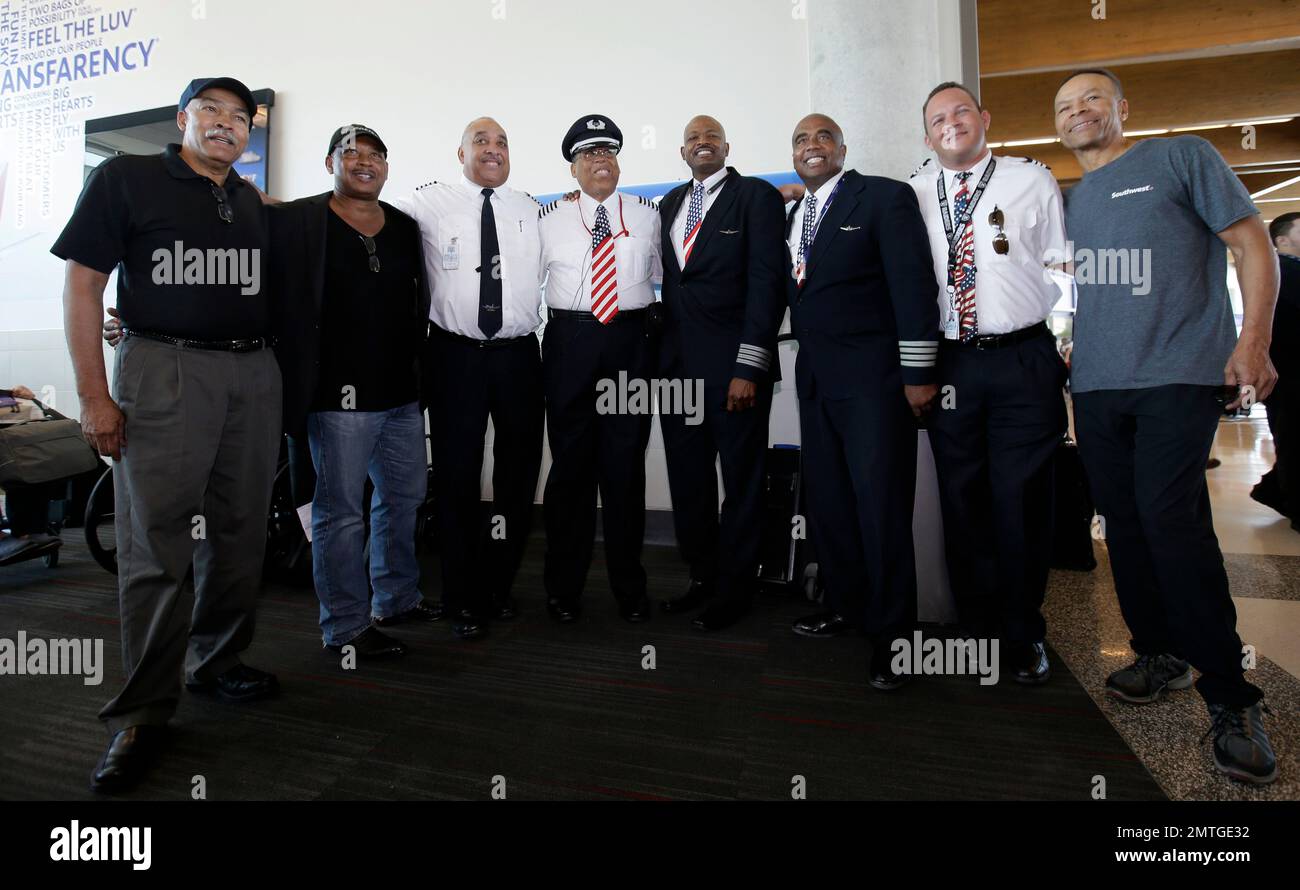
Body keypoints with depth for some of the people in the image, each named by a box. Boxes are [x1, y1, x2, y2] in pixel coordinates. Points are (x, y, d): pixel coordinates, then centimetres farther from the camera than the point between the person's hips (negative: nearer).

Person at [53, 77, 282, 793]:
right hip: (164, 372, -5)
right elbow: (82, 284, -2)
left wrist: (271, 369, 12)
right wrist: (93, 396, -9)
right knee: (156, 545, -4)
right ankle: (143, 713, 7)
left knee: (239, 535, 9)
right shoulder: (126, 178, 3)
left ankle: (218, 661, 26)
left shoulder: (252, 202, 16)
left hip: (254, 376, 5)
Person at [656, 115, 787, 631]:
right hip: (677, 364, 5)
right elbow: (668, 281, 14)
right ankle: (702, 576, 26)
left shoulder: (757, 197, -1)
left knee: (741, 481, 5)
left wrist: (748, 367, -17)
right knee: (687, 481, 10)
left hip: (733, 367, -5)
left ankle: (733, 588, 20)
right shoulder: (670, 204, 16)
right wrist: (661, 355, 5)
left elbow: (767, 281, -9)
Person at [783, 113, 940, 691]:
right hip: (815, 378, 7)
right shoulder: (790, 216, 17)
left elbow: (914, 285, -9)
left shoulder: (885, 197, -2)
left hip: (871, 376, -6)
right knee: (826, 500, 11)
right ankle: (845, 606, 26)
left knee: (880, 505, -4)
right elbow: (793, 293, 12)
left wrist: (918, 373, -15)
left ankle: (889, 632, 7)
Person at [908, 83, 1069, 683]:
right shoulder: (913, 195, 10)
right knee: (962, 502, 6)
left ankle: (1023, 638, 17)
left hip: (1023, 362, -1)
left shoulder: (1032, 180, 7)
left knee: (1021, 502, 1)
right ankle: (978, 630, 22)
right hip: (948, 363, 2)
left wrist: (1066, 348, -2)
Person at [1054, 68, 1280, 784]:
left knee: (1170, 518, -15)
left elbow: (1253, 243, 1)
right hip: (1095, 383, 6)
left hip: (1178, 375, -5)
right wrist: (1066, 352, 10)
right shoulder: (1068, 199, 18)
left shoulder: (1183, 157, 5)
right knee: (1124, 520, 6)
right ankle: (1162, 654, 22)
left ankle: (1229, 697, -2)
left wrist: (1253, 342, -11)